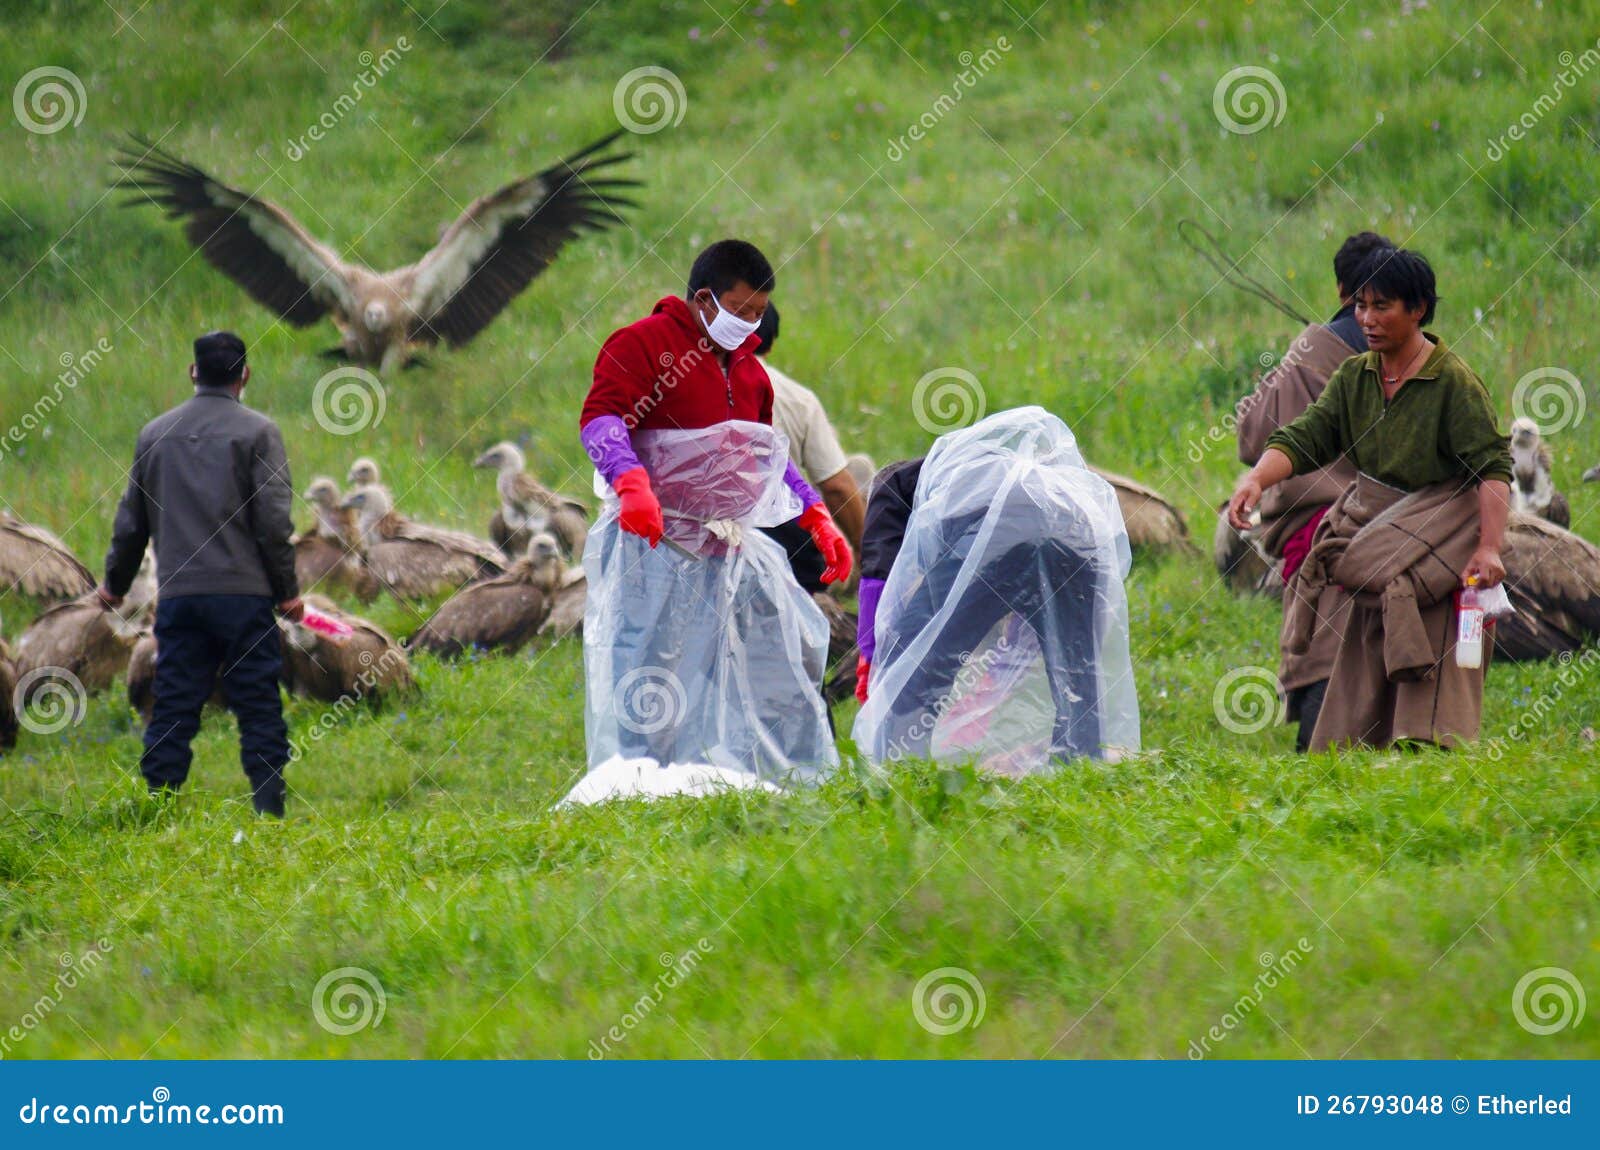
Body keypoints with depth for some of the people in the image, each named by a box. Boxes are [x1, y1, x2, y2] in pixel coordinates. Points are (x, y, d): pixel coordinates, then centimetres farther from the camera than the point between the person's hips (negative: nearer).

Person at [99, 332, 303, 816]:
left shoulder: (155, 433, 11)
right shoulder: (257, 432, -2)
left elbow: (131, 520, 17)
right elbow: (273, 519, -8)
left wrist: (115, 582, 29)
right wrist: (287, 589, 0)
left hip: (177, 595, 3)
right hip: (243, 592, -3)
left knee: (172, 709, 5)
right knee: (259, 708, 0)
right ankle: (268, 809, -4)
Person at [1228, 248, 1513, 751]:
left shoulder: (1453, 382, -11)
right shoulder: (1354, 377, 7)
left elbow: (1493, 469, -16)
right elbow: (1304, 438, -2)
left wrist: (1489, 548, -28)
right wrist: (1256, 478, -22)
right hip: (1373, 530, 6)